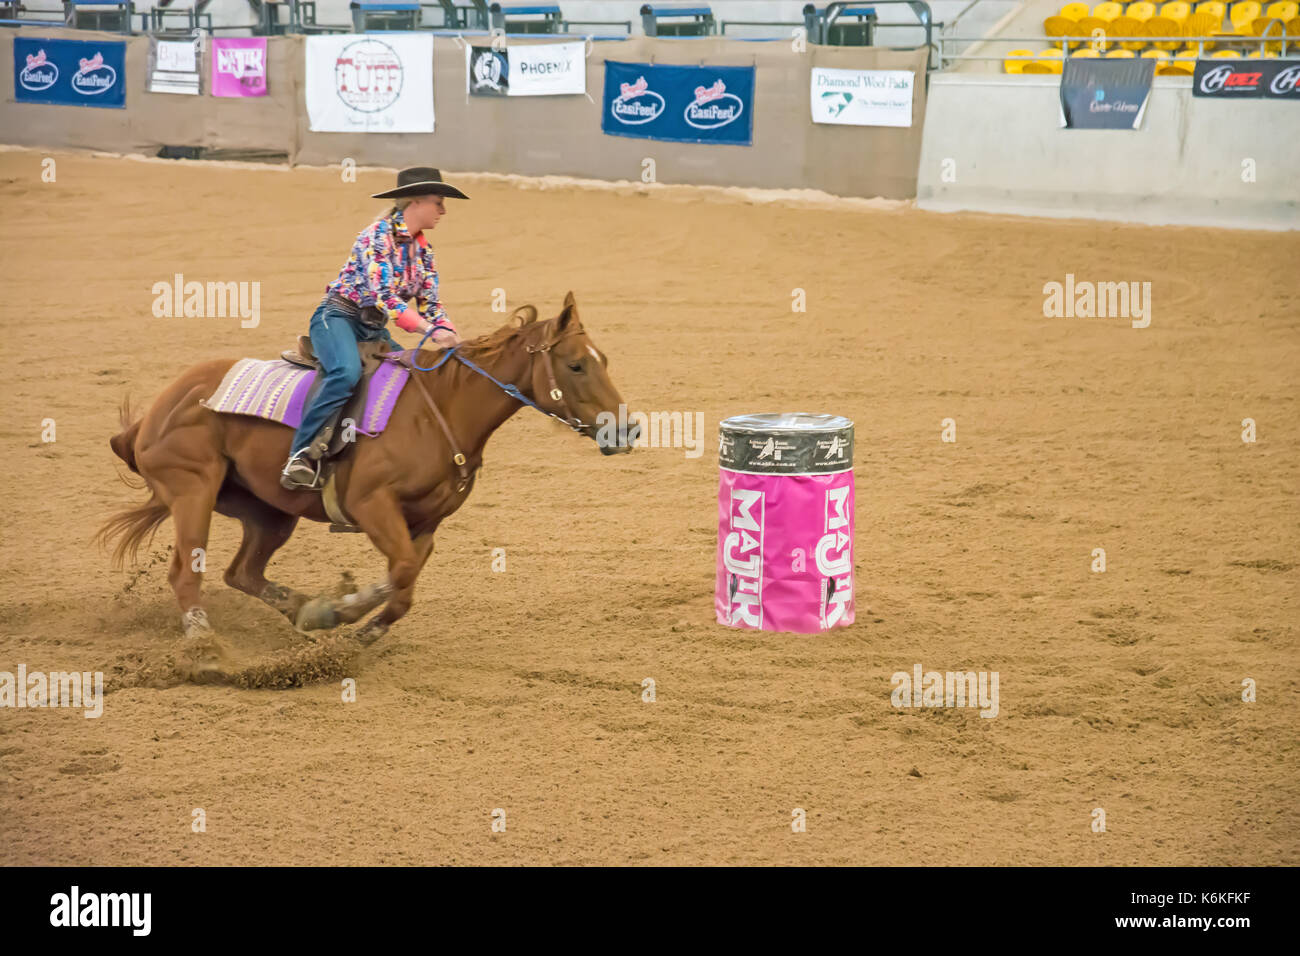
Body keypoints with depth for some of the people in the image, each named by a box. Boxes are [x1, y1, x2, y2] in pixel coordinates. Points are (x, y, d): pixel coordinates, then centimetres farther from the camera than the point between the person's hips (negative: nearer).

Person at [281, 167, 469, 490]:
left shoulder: (423, 250, 11)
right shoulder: (378, 235, -14)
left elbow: (430, 304, 11)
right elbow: (382, 296, -23)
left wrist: (449, 334, -10)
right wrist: (430, 331, -30)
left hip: (375, 330, 9)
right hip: (338, 318, -9)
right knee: (347, 373, -36)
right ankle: (302, 454, -36)